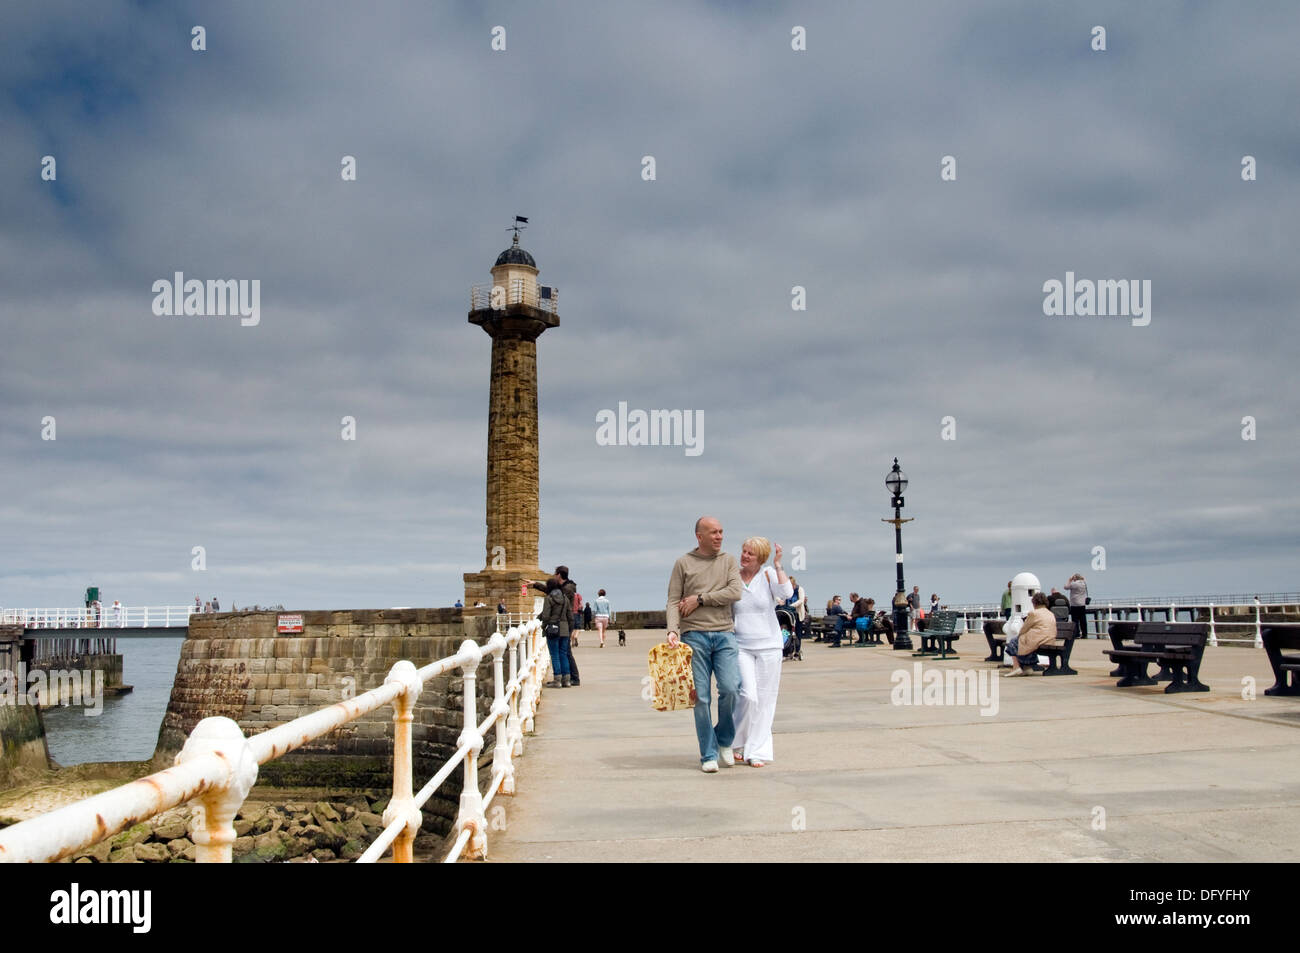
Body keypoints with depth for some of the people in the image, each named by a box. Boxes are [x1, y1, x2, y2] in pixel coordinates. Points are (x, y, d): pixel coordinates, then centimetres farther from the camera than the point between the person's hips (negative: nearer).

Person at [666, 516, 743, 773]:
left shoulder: (729, 561, 12)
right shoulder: (683, 563, 8)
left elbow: (735, 591, -4)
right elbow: (673, 601, 4)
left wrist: (700, 599, -7)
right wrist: (672, 629, -12)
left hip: (724, 634, 1)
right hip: (694, 636, -1)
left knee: (731, 688, -12)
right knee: (701, 697, -1)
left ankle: (724, 740, 13)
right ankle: (708, 755, 9)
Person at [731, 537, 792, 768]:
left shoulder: (769, 576, 0)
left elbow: (787, 593, -20)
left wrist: (778, 565, -18)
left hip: (769, 646, 0)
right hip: (741, 646, 0)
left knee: (764, 700, 2)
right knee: (748, 695, -13)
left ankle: (757, 751, 14)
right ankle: (736, 742, 11)